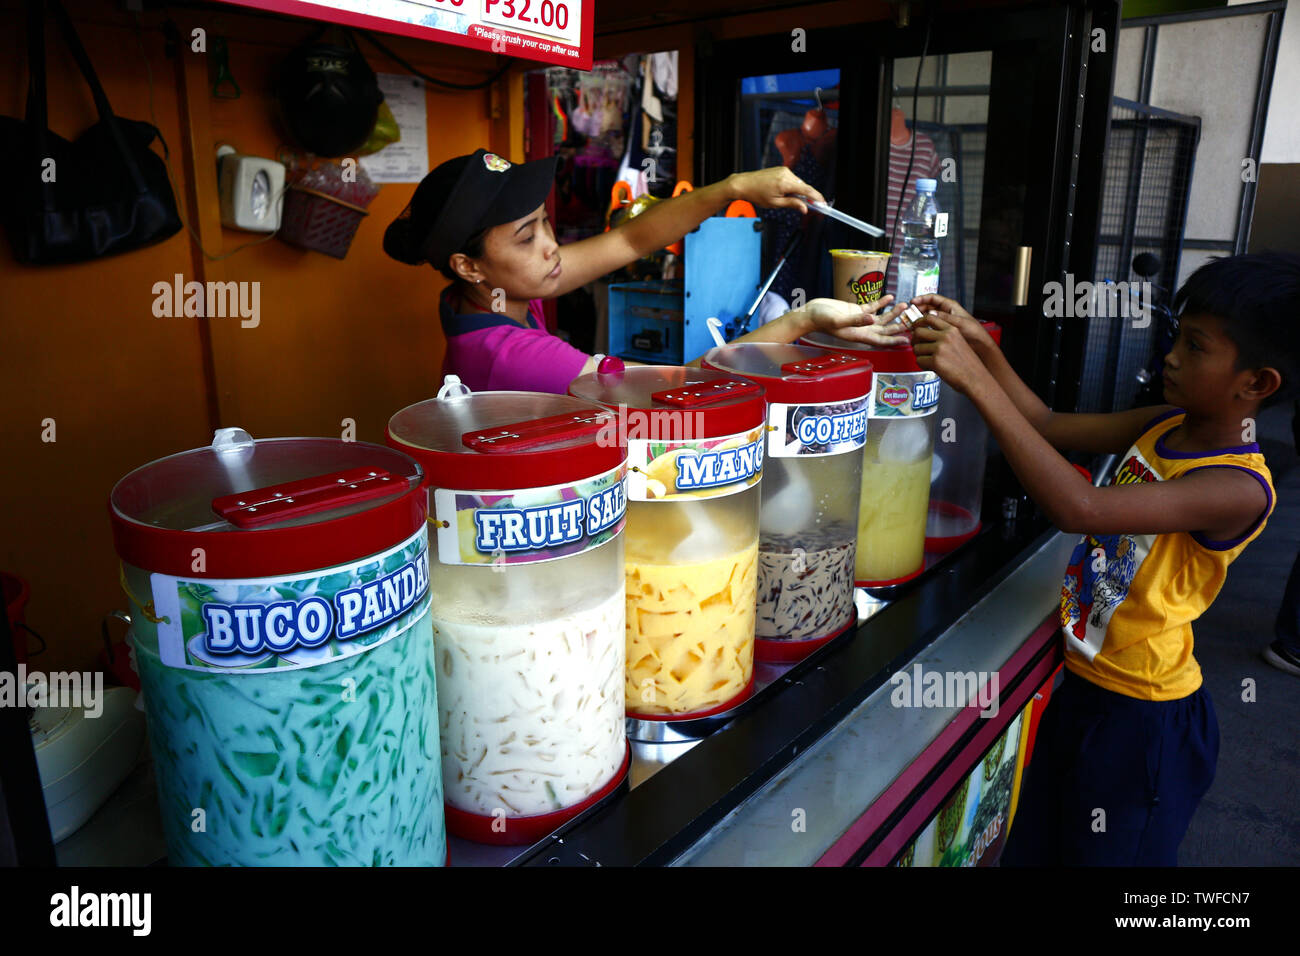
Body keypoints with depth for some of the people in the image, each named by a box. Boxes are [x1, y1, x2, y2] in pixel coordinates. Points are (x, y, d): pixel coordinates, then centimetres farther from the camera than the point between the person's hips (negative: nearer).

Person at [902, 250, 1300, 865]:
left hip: (1143, 720, -7)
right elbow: (1051, 426, 3)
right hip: (1083, 684, 8)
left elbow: (1079, 508, -41)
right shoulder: (1166, 425, -2)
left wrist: (974, 379, -43)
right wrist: (983, 348, -12)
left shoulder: (1240, 489, -28)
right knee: (1033, 849, 23)